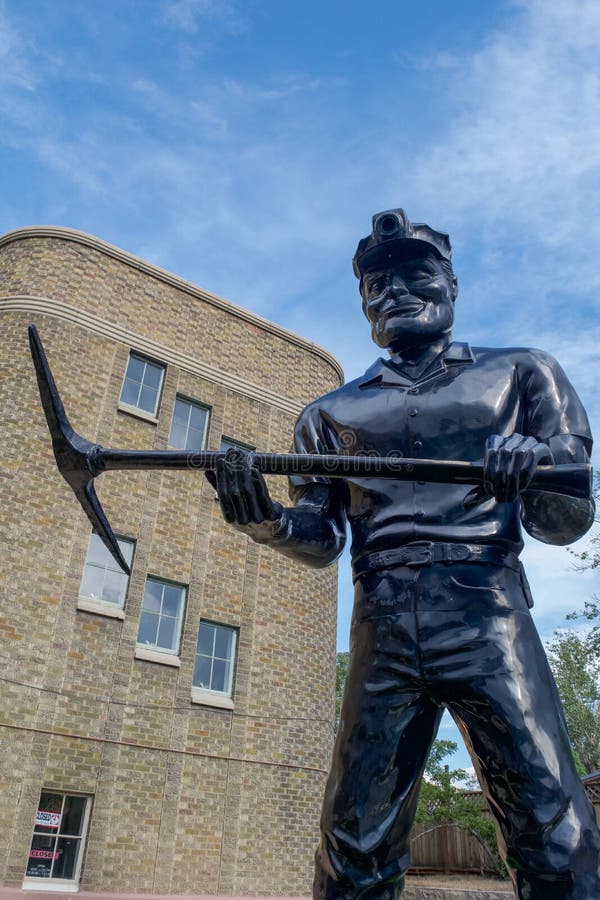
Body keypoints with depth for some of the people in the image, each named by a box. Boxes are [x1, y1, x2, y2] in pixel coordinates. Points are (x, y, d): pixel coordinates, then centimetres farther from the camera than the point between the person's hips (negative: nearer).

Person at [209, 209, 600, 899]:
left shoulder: (520, 374, 14)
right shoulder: (332, 413, 19)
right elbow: (321, 541, 13)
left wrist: (535, 472, -17)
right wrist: (264, 520, -9)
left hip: (487, 616, -1)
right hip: (383, 630, 2)